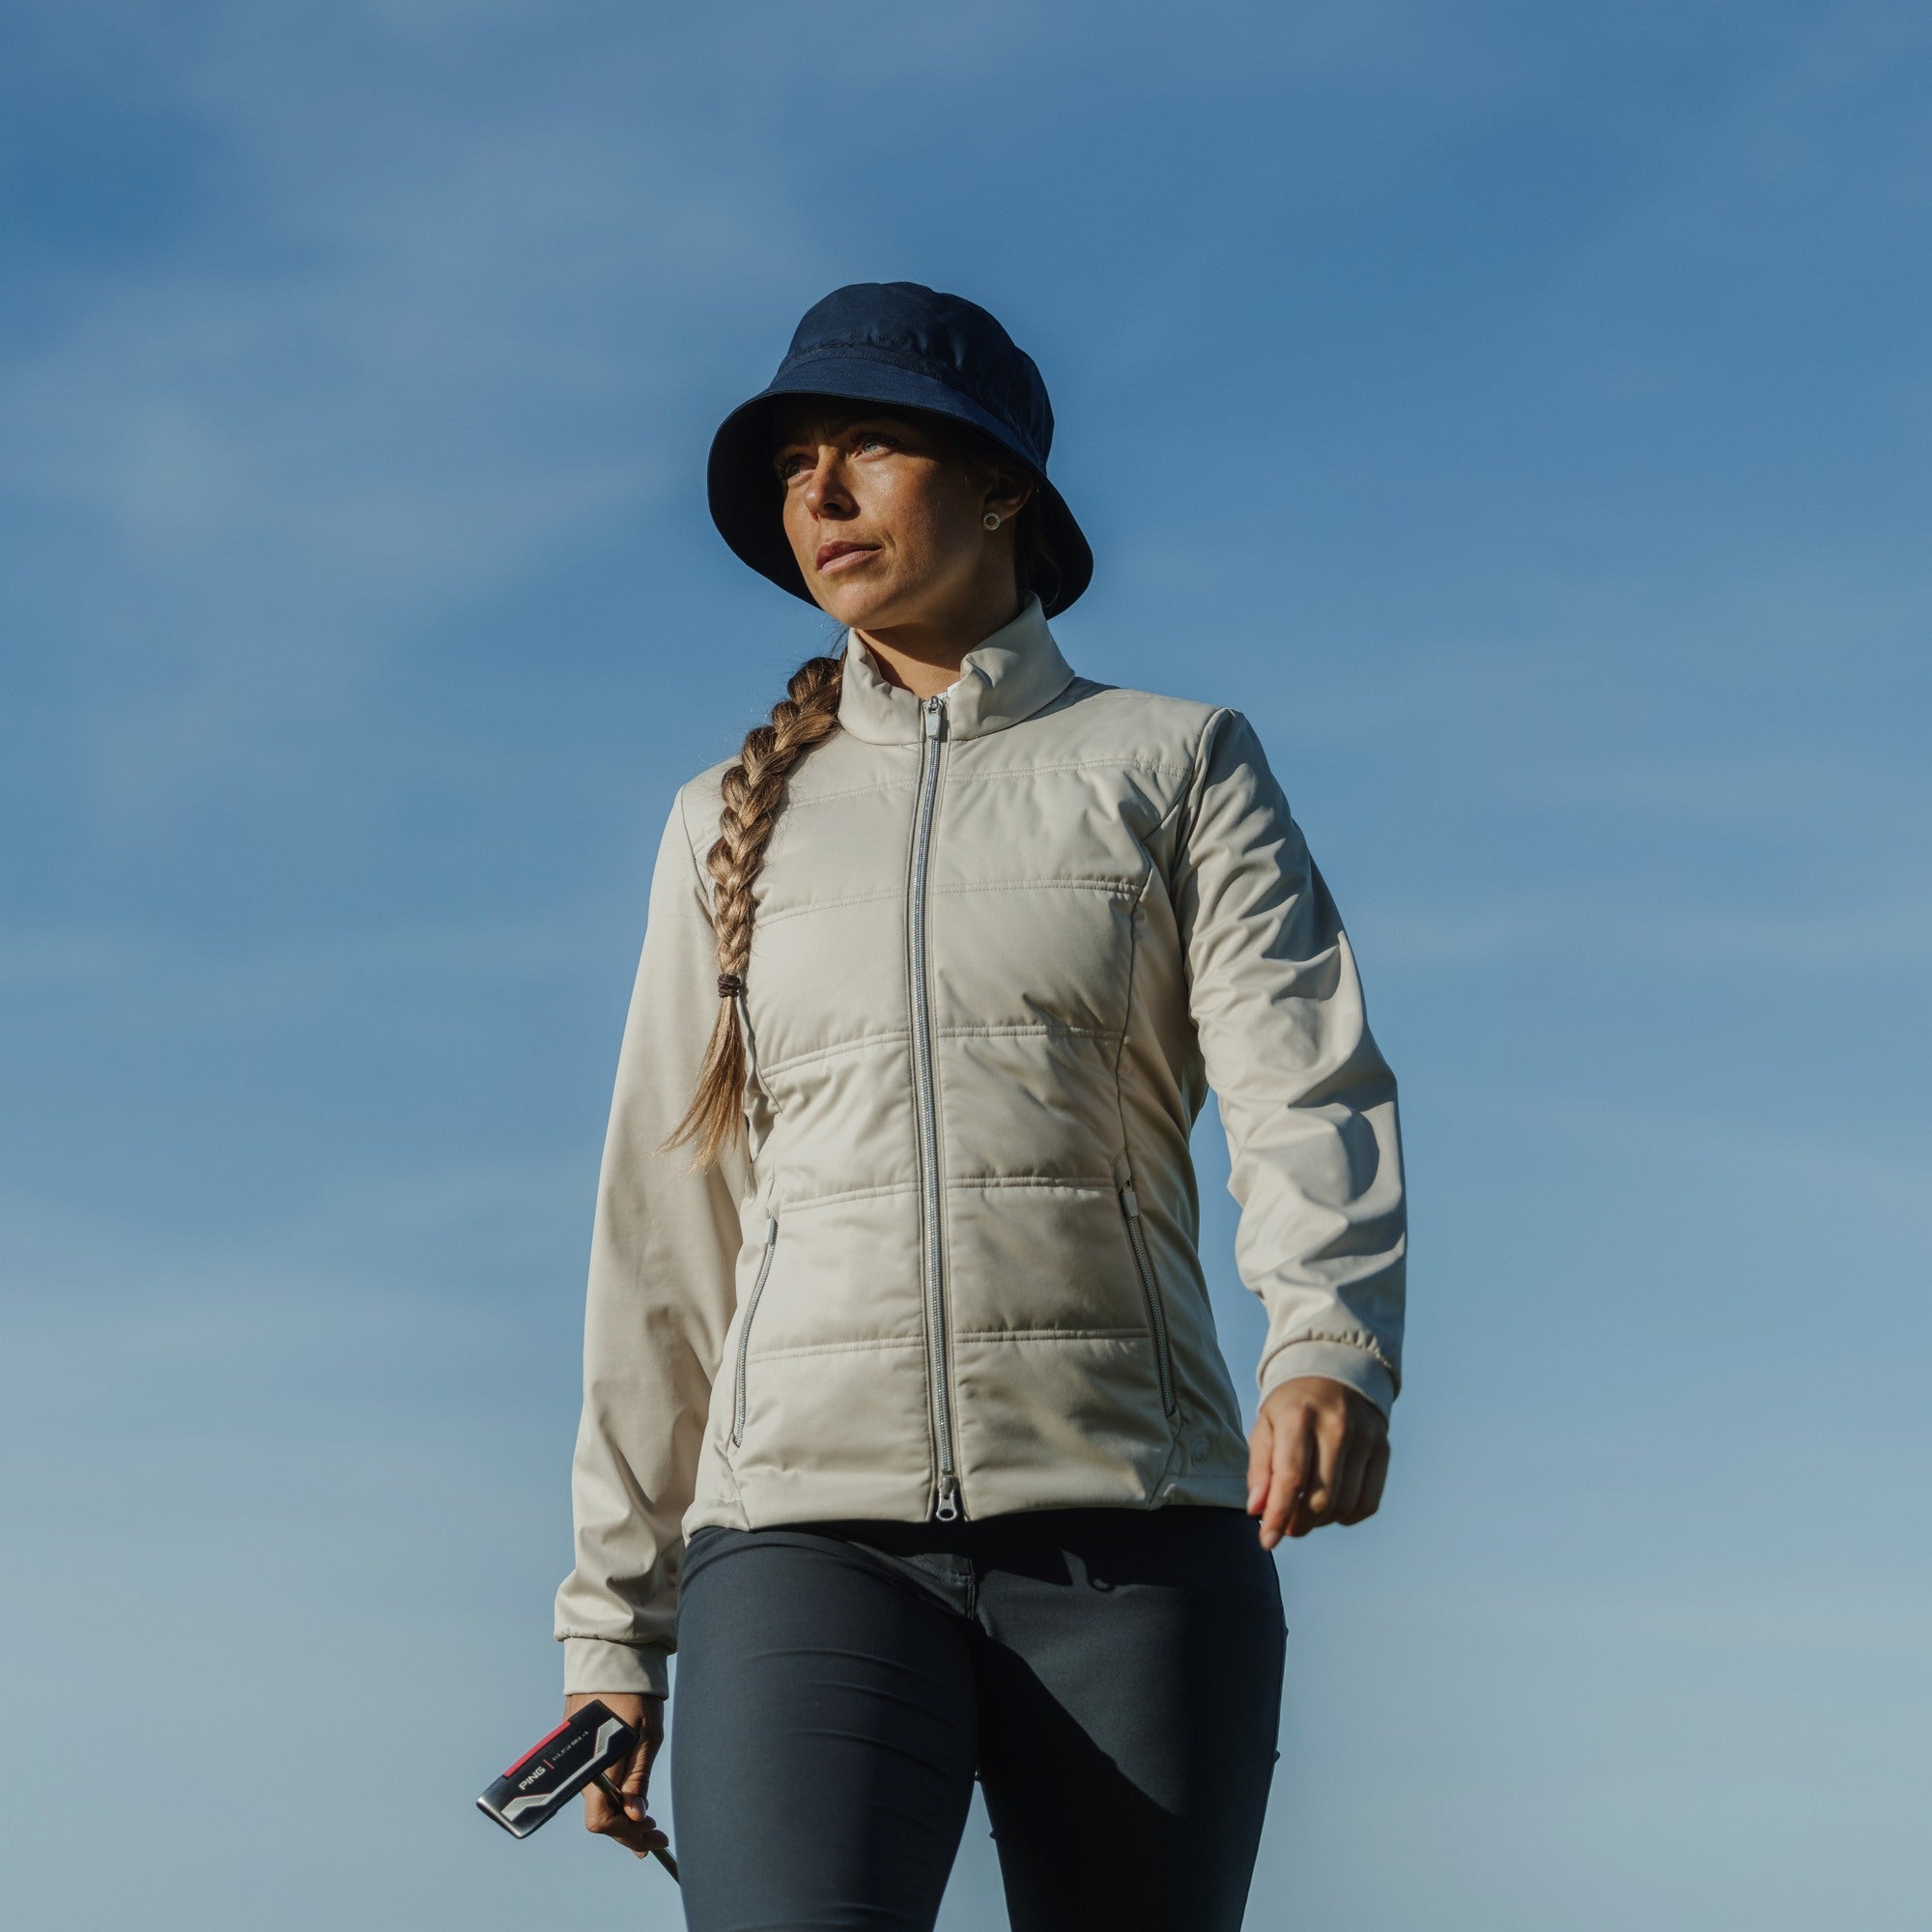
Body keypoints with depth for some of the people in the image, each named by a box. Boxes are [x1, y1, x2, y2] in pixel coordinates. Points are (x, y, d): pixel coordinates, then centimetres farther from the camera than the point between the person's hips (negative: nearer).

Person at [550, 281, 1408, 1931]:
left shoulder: (1176, 765, 12)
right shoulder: (736, 822, 18)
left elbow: (1310, 1085, -4)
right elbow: (665, 1240, 18)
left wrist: (1332, 1355, -25)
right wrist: (613, 1618, 12)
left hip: (1129, 1539, -1)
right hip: (812, 1530, 1)